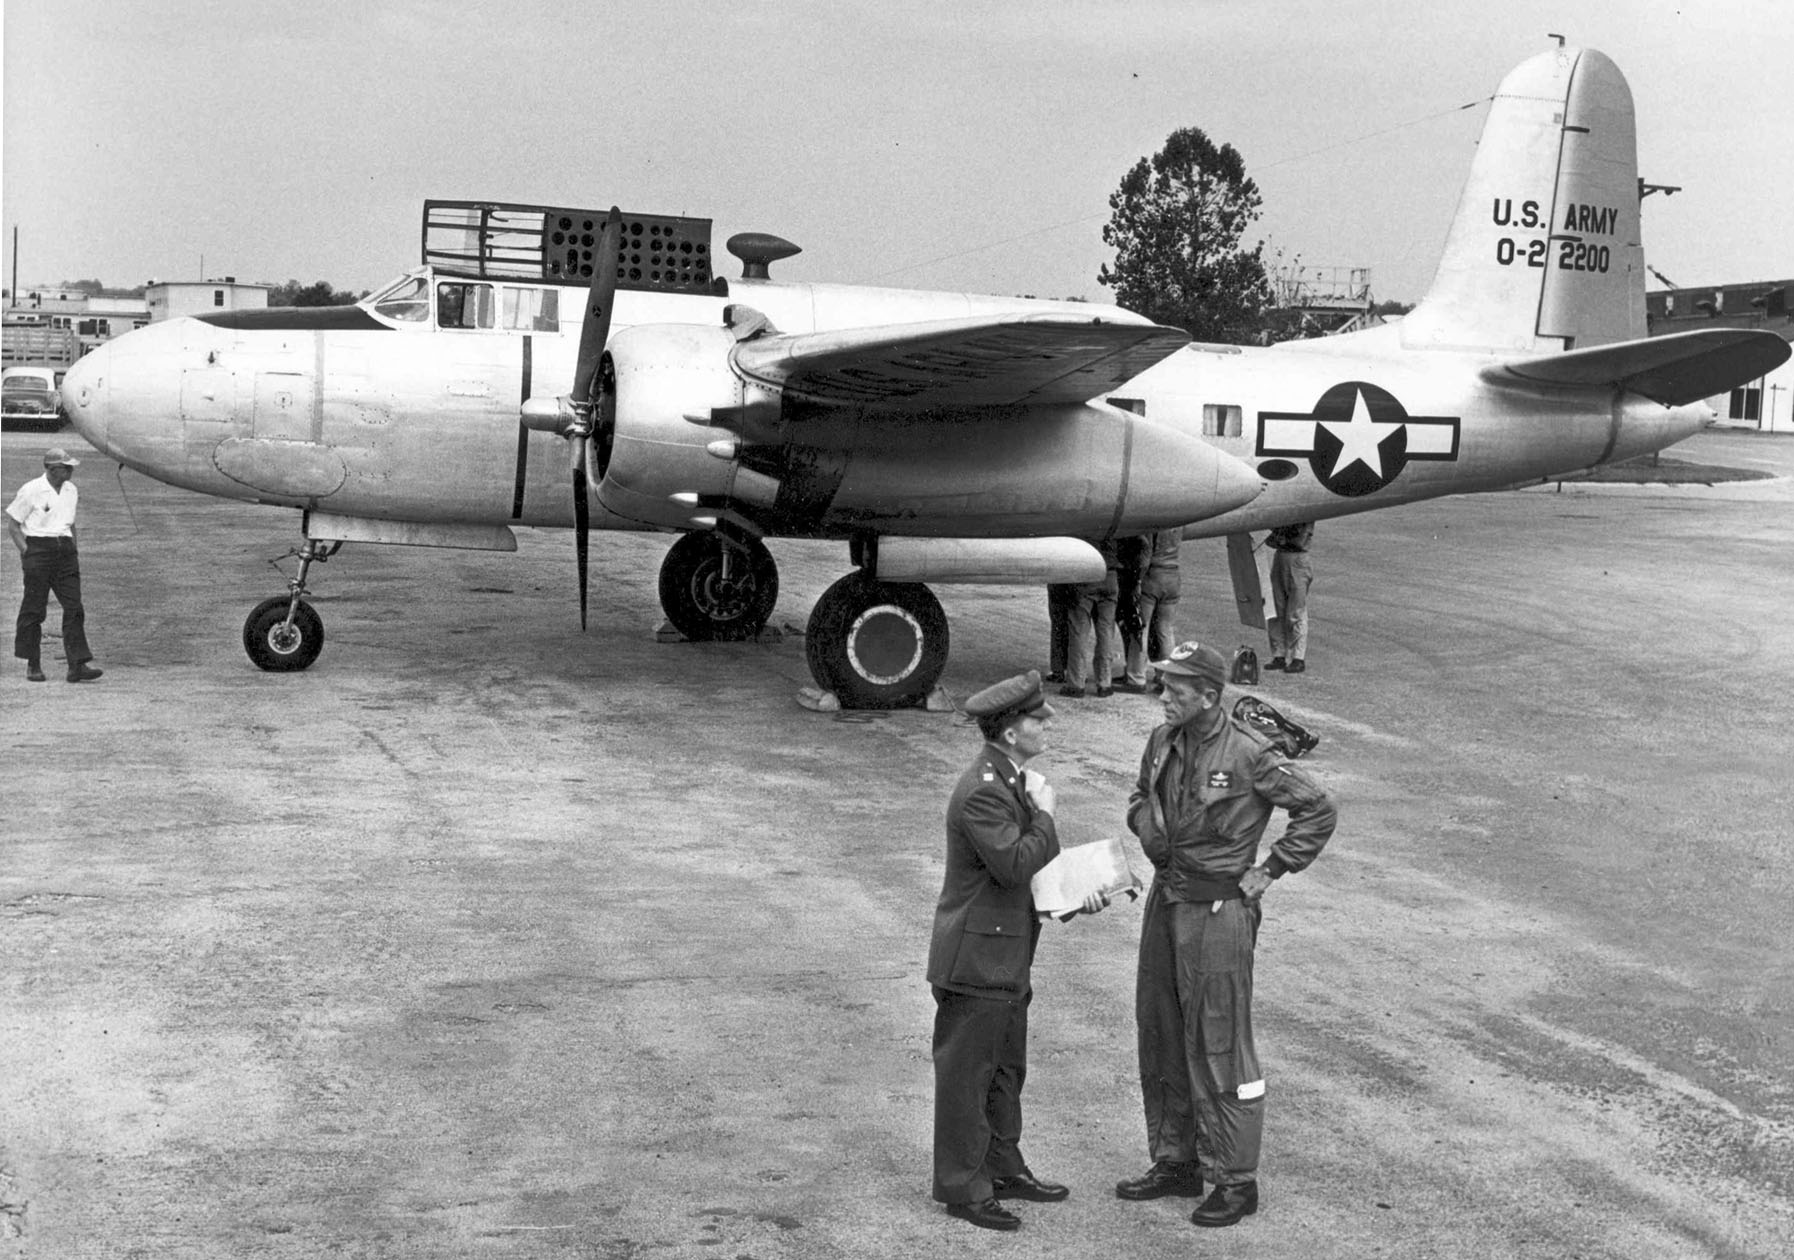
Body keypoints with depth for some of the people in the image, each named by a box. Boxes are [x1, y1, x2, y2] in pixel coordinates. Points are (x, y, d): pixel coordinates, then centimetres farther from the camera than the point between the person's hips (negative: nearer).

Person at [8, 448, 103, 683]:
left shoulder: (70, 490, 12)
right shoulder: (31, 490, -6)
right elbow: (12, 524, -2)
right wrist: (26, 551, -10)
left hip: (65, 550, 5)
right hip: (38, 550, -5)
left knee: (74, 608, -4)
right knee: (34, 609, 0)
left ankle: (77, 665, -8)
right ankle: (32, 664, 12)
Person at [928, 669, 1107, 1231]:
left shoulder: (1014, 780, 11)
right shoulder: (982, 792, -23)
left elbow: (1036, 864, 19)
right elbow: (1015, 865, -29)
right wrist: (1043, 812, -17)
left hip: (1007, 957, 10)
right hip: (975, 957, -10)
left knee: (1006, 1067, 20)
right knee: (966, 1072, 1)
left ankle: (1004, 1168, 32)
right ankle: (962, 1186, 11)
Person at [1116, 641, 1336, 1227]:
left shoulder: (1248, 754, -18)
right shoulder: (1162, 741, 3)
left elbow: (1318, 810, -12)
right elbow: (1141, 795, 23)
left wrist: (1271, 871, -11)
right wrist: (1147, 825, 1)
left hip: (1218, 910, -8)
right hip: (1165, 900, 8)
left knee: (1218, 1046, -1)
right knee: (1159, 1035, 15)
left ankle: (1236, 1182, 11)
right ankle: (1175, 1162, 29)